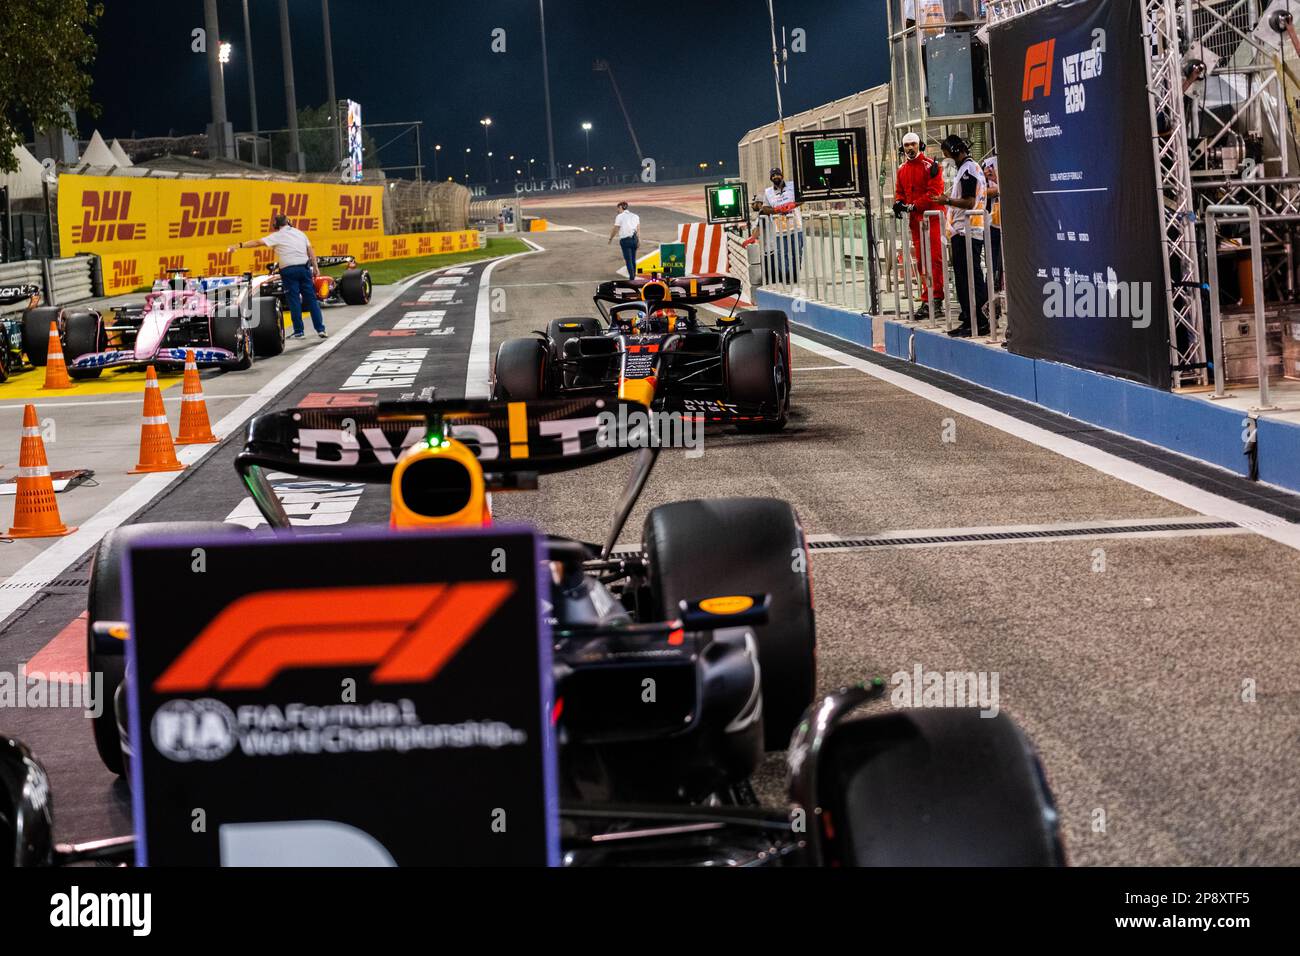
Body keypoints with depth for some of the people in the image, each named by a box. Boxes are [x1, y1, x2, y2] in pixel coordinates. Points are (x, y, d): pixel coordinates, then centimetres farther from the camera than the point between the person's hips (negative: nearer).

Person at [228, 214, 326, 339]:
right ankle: (320, 329, 1)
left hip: (288, 271, -3)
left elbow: (257, 242, -5)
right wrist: (315, 267, 13)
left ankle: (298, 331, 1)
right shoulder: (300, 233, 13)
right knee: (311, 299, 4)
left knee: (294, 301, 1)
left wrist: (239, 245, -4)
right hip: (304, 268, 3)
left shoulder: (277, 236, 1)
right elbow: (310, 250, 9)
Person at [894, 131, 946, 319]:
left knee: (935, 259, -9)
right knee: (921, 261, 8)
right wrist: (899, 202, 0)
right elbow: (899, 191, 22)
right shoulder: (902, 169, 14)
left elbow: (934, 191, -15)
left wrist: (914, 205, -18)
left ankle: (936, 299, -8)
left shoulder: (930, 166, -8)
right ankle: (927, 300, 12)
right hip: (915, 219, 7)